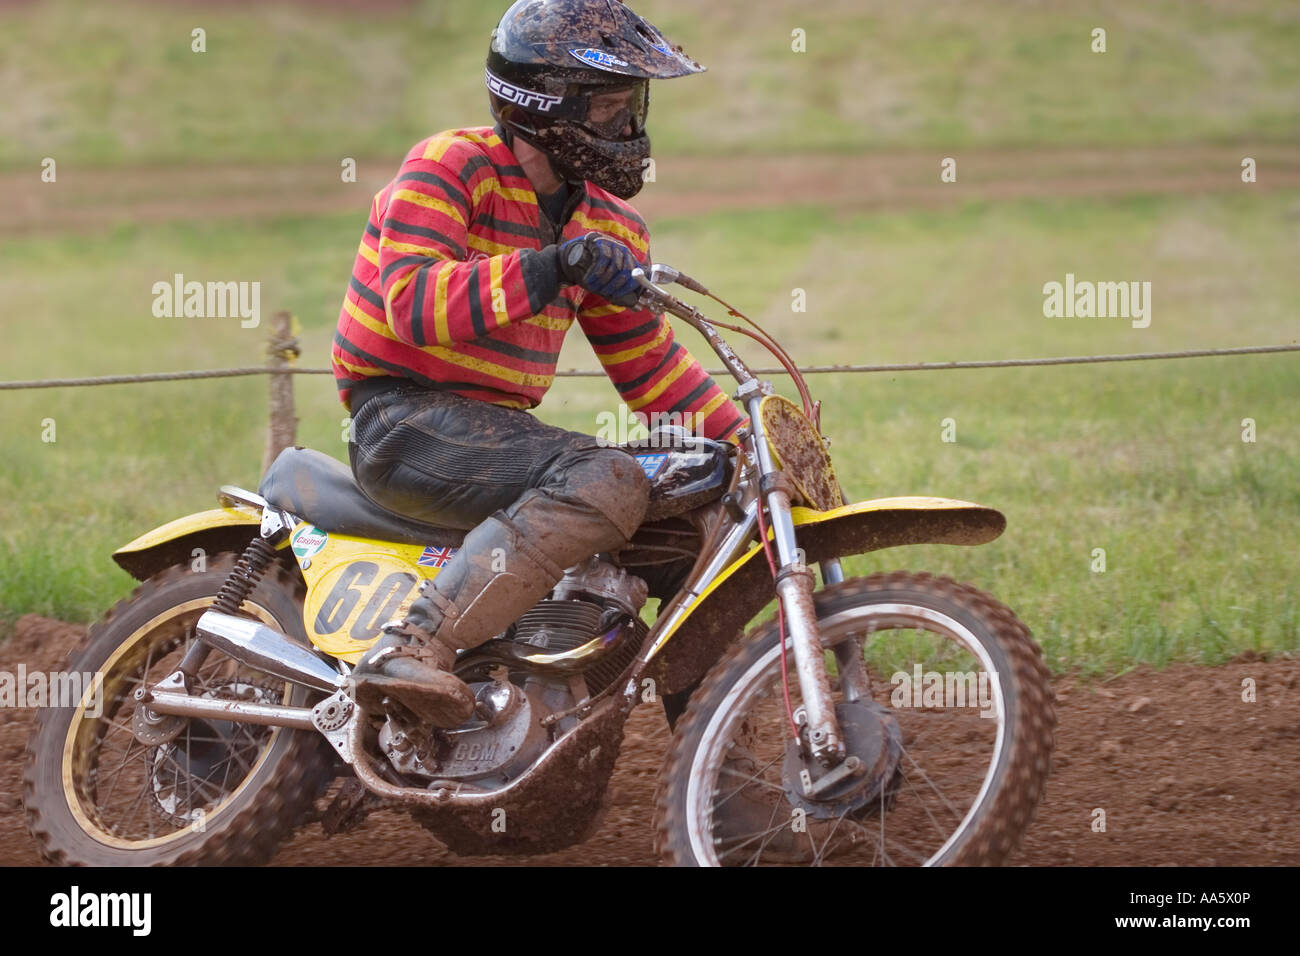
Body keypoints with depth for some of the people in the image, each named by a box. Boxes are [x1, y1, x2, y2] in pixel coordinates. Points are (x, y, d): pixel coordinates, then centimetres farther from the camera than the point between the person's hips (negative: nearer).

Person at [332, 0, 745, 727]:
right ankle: (413, 648, -41)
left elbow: (647, 362, 20)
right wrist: (554, 267, -33)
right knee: (606, 483, -33)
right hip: (405, 417, -9)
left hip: (497, 422, 9)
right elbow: (412, 303, -24)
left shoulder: (607, 222, 15)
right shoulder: (450, 170, -9)